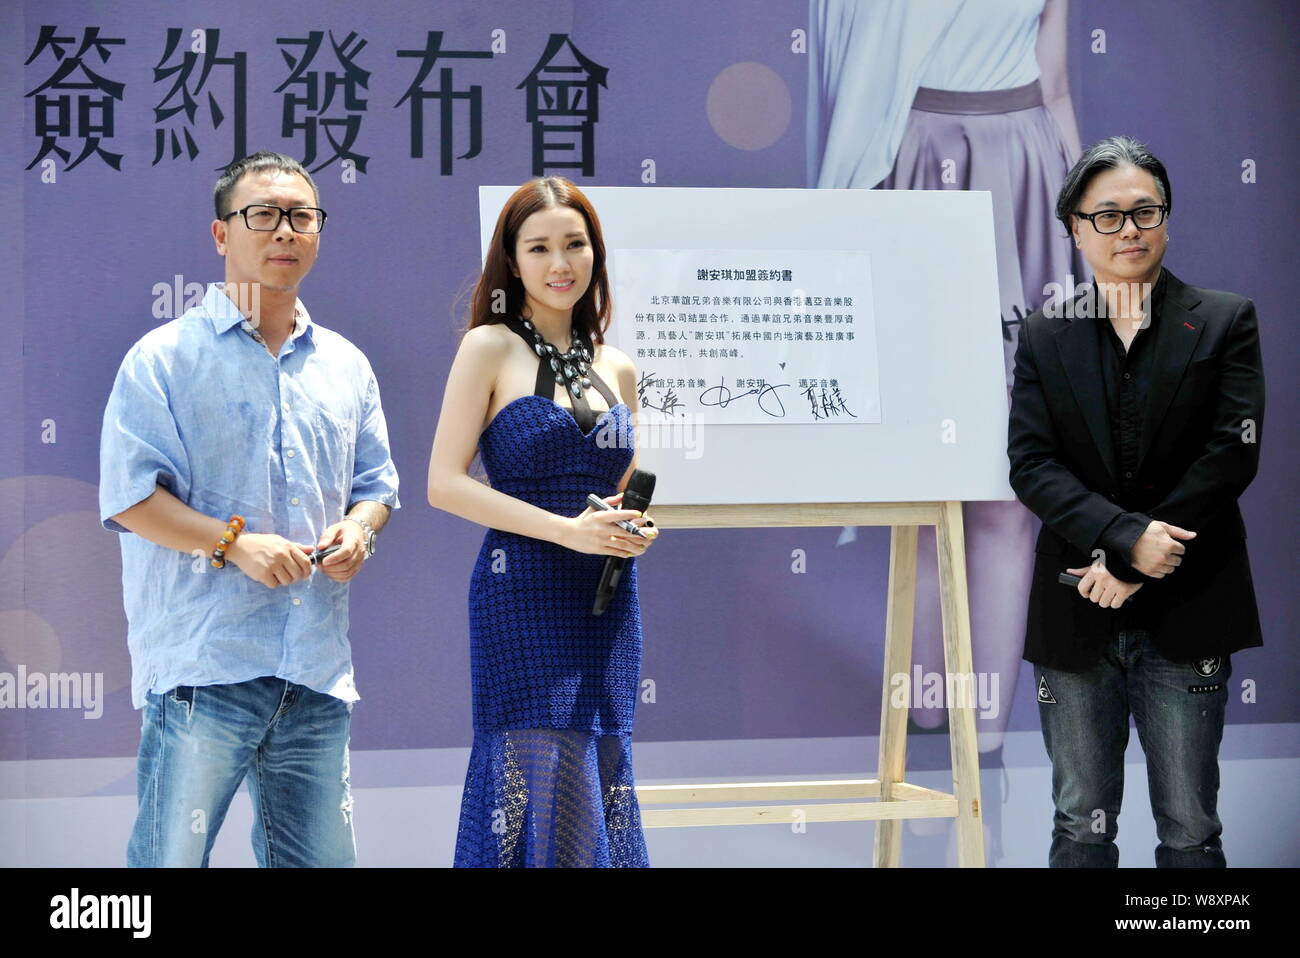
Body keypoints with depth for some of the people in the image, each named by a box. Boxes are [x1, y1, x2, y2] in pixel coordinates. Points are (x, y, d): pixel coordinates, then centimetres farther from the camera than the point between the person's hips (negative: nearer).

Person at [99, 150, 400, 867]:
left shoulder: (345, 365, 16)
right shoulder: (165, 357, -1)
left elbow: (376, 483, 23)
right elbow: (129, 494, -7)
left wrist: (359, 527, 0)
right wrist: (235, 542, -19)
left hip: (318, 672, 5)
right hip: (203, 665, -5)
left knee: (321, 858, 11)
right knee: (173, 855, -4)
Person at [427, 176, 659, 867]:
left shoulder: (617, 368, 13)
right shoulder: (490, 348, -1)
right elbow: (444, 483, -8)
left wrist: (637, 531, 0)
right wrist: (567, 530, -15)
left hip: (607, 603, 5)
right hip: (523, 596, -5)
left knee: (601, 790, 7)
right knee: (538, 790, -8)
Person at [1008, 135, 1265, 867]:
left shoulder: (1226, 322, 3)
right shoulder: (1045, 337, 8)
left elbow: (1234, 451, -7)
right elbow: (1031, 463, -2)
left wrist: (1129, 568, -13)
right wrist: (1126, 536, -19)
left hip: (1186, 613, -1)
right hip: (1077, 615, 2)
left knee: (1190, 832, 4)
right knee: (1081, 828, 8)